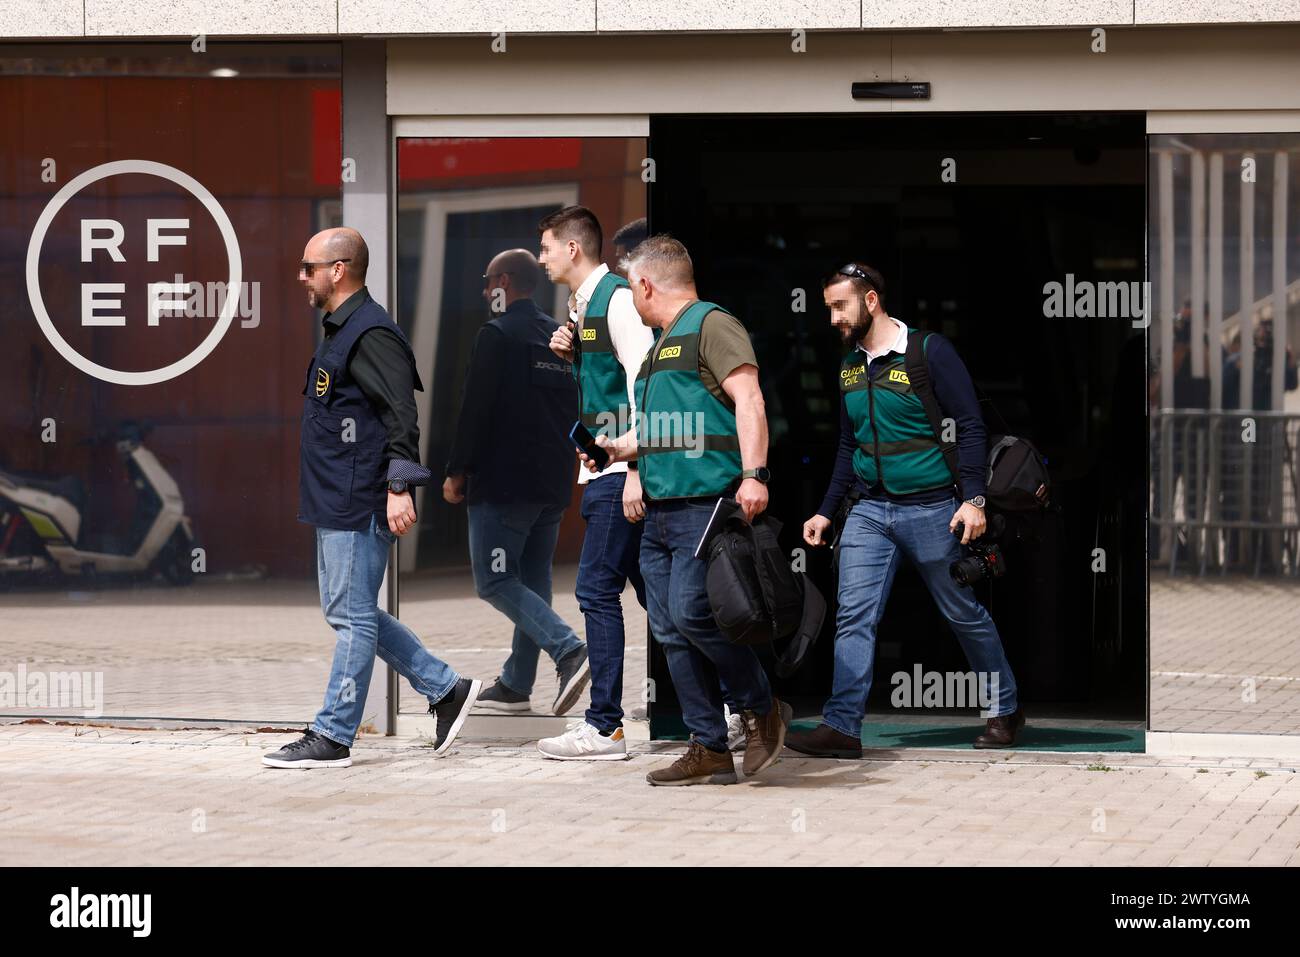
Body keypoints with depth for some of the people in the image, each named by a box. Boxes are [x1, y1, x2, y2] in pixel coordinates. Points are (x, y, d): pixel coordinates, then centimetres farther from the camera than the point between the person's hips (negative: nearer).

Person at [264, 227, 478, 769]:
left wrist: (399, 488, -26)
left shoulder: (371, 334, -15)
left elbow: (402, 415, -21)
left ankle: (332, 736, -2)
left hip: (359, 504, -11)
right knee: (346, 611, 14)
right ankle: (446, 689, 19)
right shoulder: (339, 332, 18)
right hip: (335, 502, 11)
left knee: (352, 615, -5)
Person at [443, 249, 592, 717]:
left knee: (495, 581, -6)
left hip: (502, 484, -8)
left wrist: (456, 471, -7)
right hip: (553, 486, 8)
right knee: (532, 580, 13)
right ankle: (515, 684, 15)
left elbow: (476, 410, -14)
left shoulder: (497, 335, -10)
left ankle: (568, 650, -23)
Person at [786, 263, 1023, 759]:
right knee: (853, 616, -7)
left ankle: (1005, 710, 22)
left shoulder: (930, 352, -10)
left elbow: (970, 427, -11)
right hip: (869, 512, 5)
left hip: (931, 511, -5)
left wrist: (973, 498, -18)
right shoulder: (849, 366, 10)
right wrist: (827, 511, 15)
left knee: (965, 614, 7)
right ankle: (842, 726, -10)